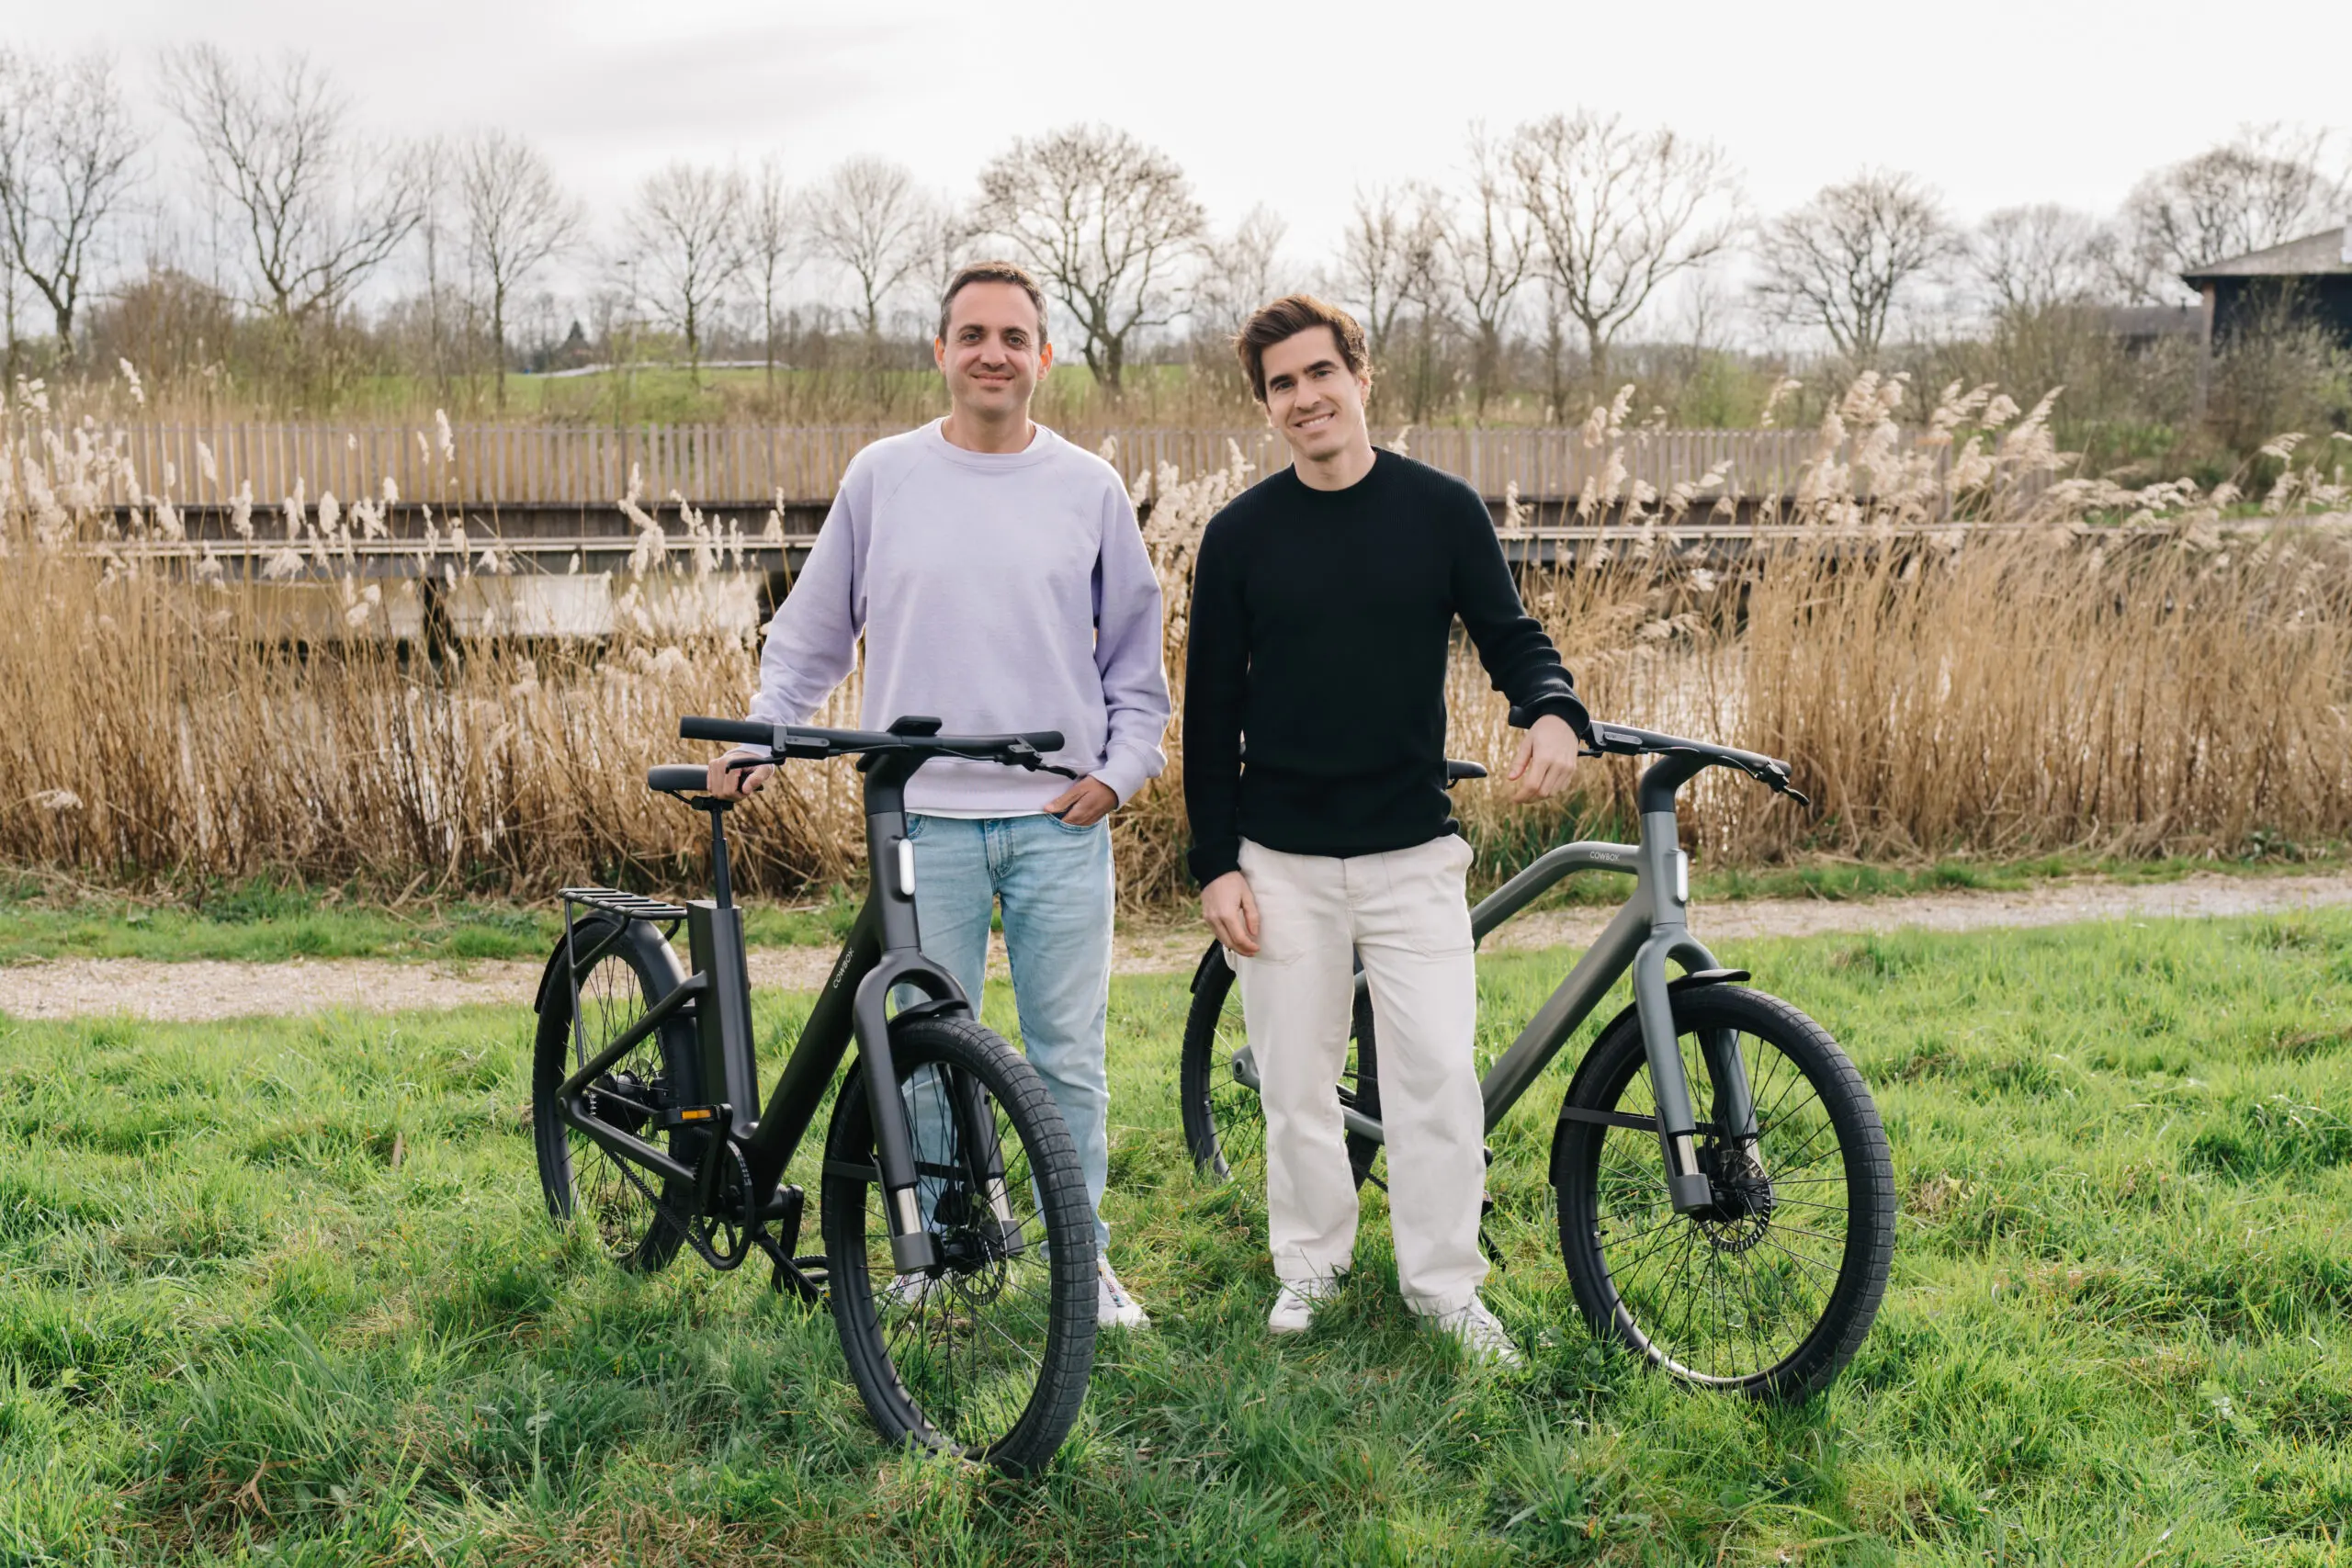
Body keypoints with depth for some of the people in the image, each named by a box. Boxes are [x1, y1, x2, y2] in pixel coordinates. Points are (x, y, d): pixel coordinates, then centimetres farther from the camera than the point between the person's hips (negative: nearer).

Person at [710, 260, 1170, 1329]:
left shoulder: (1090, 488, 6)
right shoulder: (882, 477, 5)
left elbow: (1137, 654, 13)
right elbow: (812, 632, 13)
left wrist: (1124, 767, 3)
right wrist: (755, 740, 4)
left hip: (1060, 817, 0)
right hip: (925, 815, 0)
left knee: (1069, 1058, 6)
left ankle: (1083, 1257, 20)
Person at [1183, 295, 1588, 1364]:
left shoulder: (1441, 510, 1)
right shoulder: (1241, 534, 1)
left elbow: (1508, 634, 4)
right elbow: (1212, 708, 3)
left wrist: (1554, 711, -20)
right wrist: (1214, 862, -2)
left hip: (1413, 853, 0)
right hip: (1282, 861, 0)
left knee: (1438, 1072, -3)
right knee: (1297, 1079, 8)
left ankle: (1444, 1282, 14)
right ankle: (1310, 1263, 27)